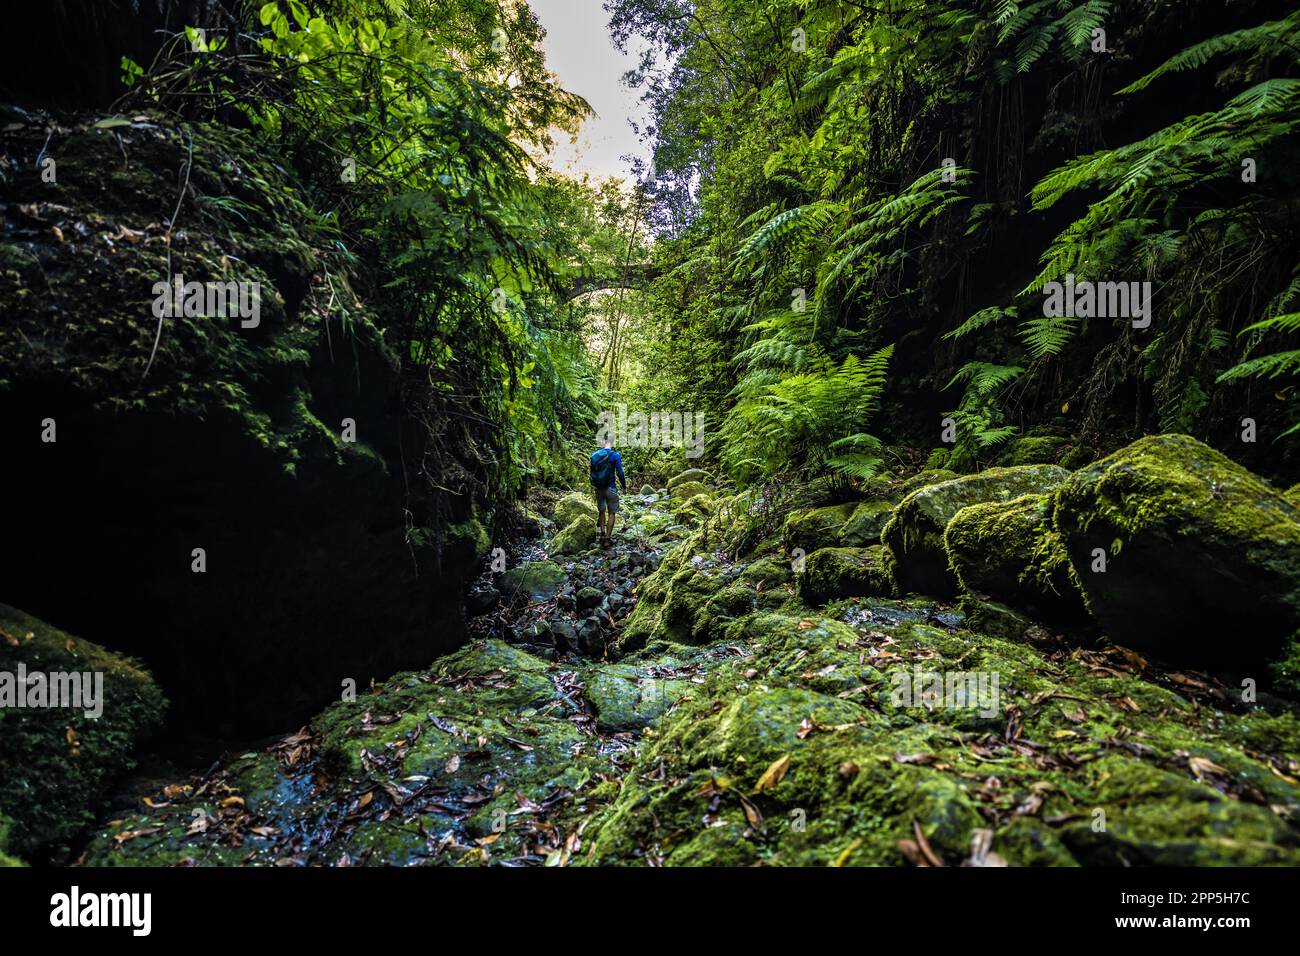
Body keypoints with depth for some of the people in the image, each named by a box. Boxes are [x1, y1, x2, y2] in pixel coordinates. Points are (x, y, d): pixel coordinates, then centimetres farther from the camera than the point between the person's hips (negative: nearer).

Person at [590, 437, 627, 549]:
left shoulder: (594, 455, 3)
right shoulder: (615, 456, -10)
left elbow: (592, 472, 10)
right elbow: (620, 473, -11)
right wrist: (624, 487, 0)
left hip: (598, 488, 5)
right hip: (610, 488, -4)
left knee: (601, 511, 18)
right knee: (612, 513, 3)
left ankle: (602, 534, 20)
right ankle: (608, 538, -1)